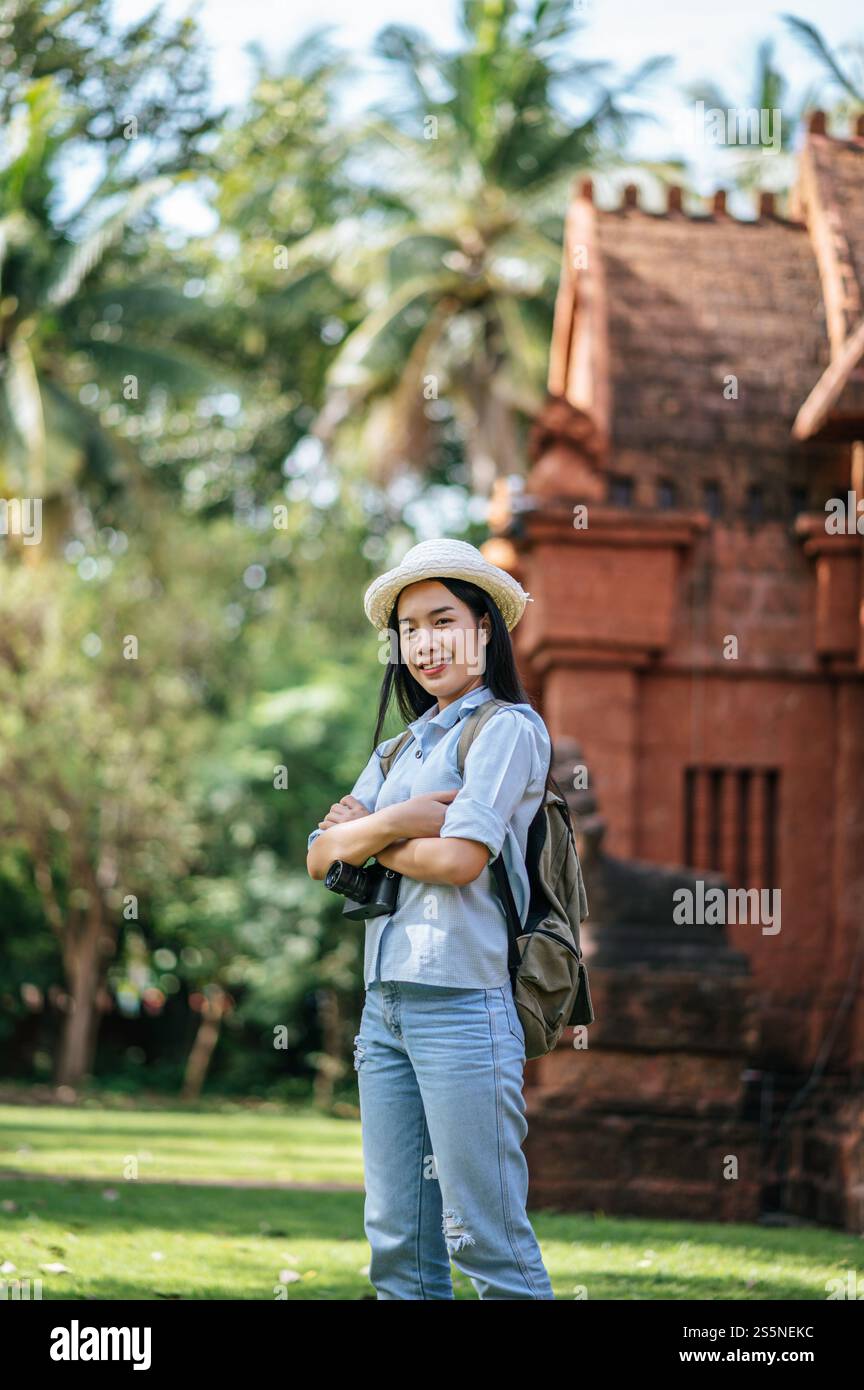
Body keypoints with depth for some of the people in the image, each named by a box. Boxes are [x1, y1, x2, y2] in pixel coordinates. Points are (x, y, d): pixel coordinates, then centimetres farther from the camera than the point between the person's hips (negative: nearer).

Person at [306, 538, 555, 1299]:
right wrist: (394, 821, -9)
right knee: (398, 1238, 7)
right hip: (385, 1006, 7)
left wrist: (362, 837, 3)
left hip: (463, 1001, -7)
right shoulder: (401, 748, 20)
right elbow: (320, 856, 10)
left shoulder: (508, 730, -2)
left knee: (487, 1237, -8)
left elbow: (460, 859, -14)